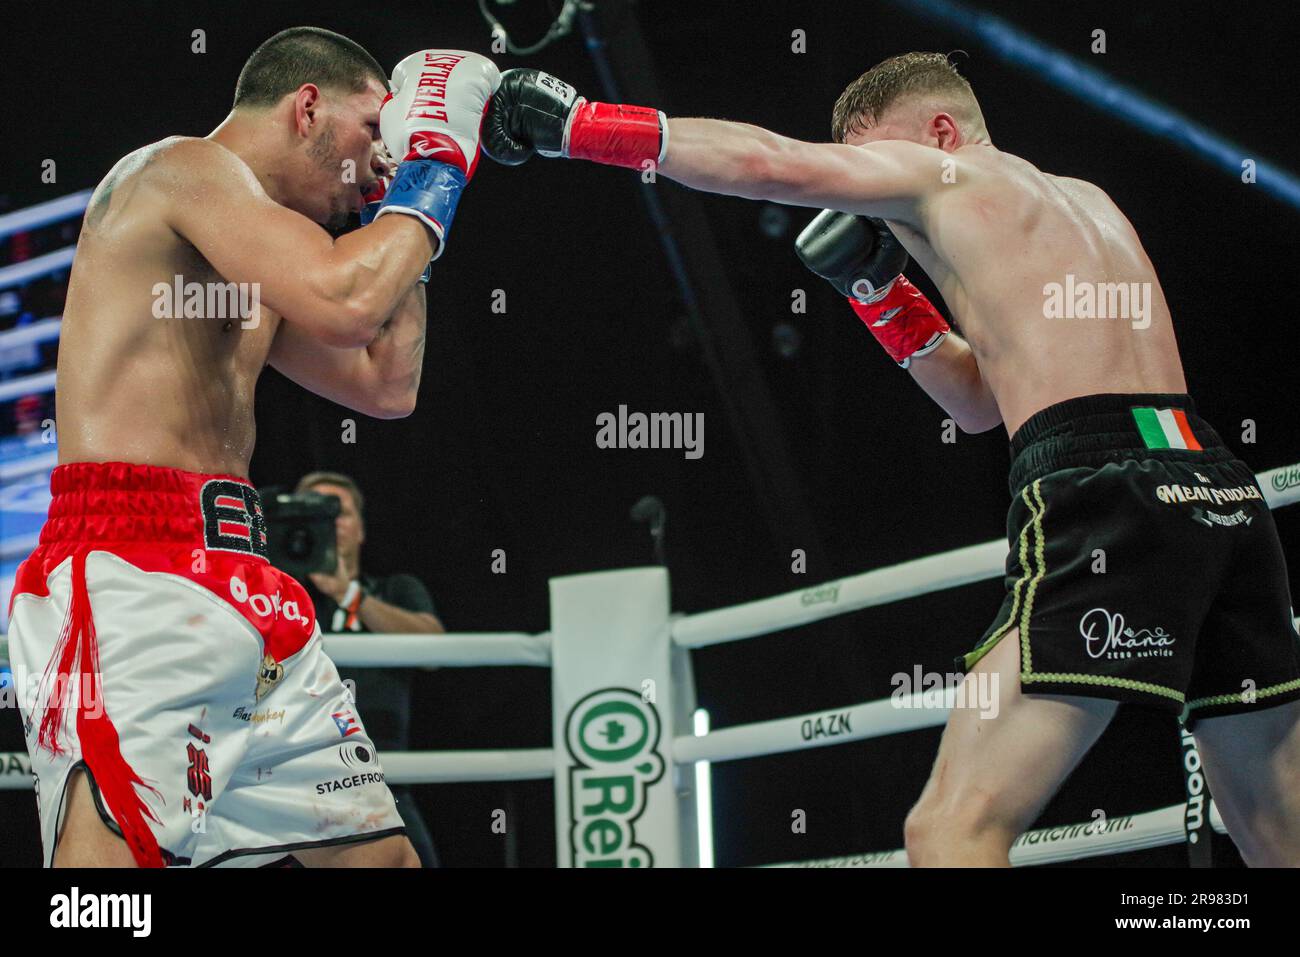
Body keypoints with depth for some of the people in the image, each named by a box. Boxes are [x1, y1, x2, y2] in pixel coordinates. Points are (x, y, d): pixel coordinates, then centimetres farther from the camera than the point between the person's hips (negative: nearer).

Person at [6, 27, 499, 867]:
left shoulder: (253, 263, 26)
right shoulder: (186, 168, -4)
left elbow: (387, 386, 28)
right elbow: (347, 301, -19)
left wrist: (404, 219, 26)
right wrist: (434, 167, -4)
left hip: (242, 591, 11)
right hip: (135, 575, -11)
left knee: (379, 854, 10)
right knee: (117, 859, -24)